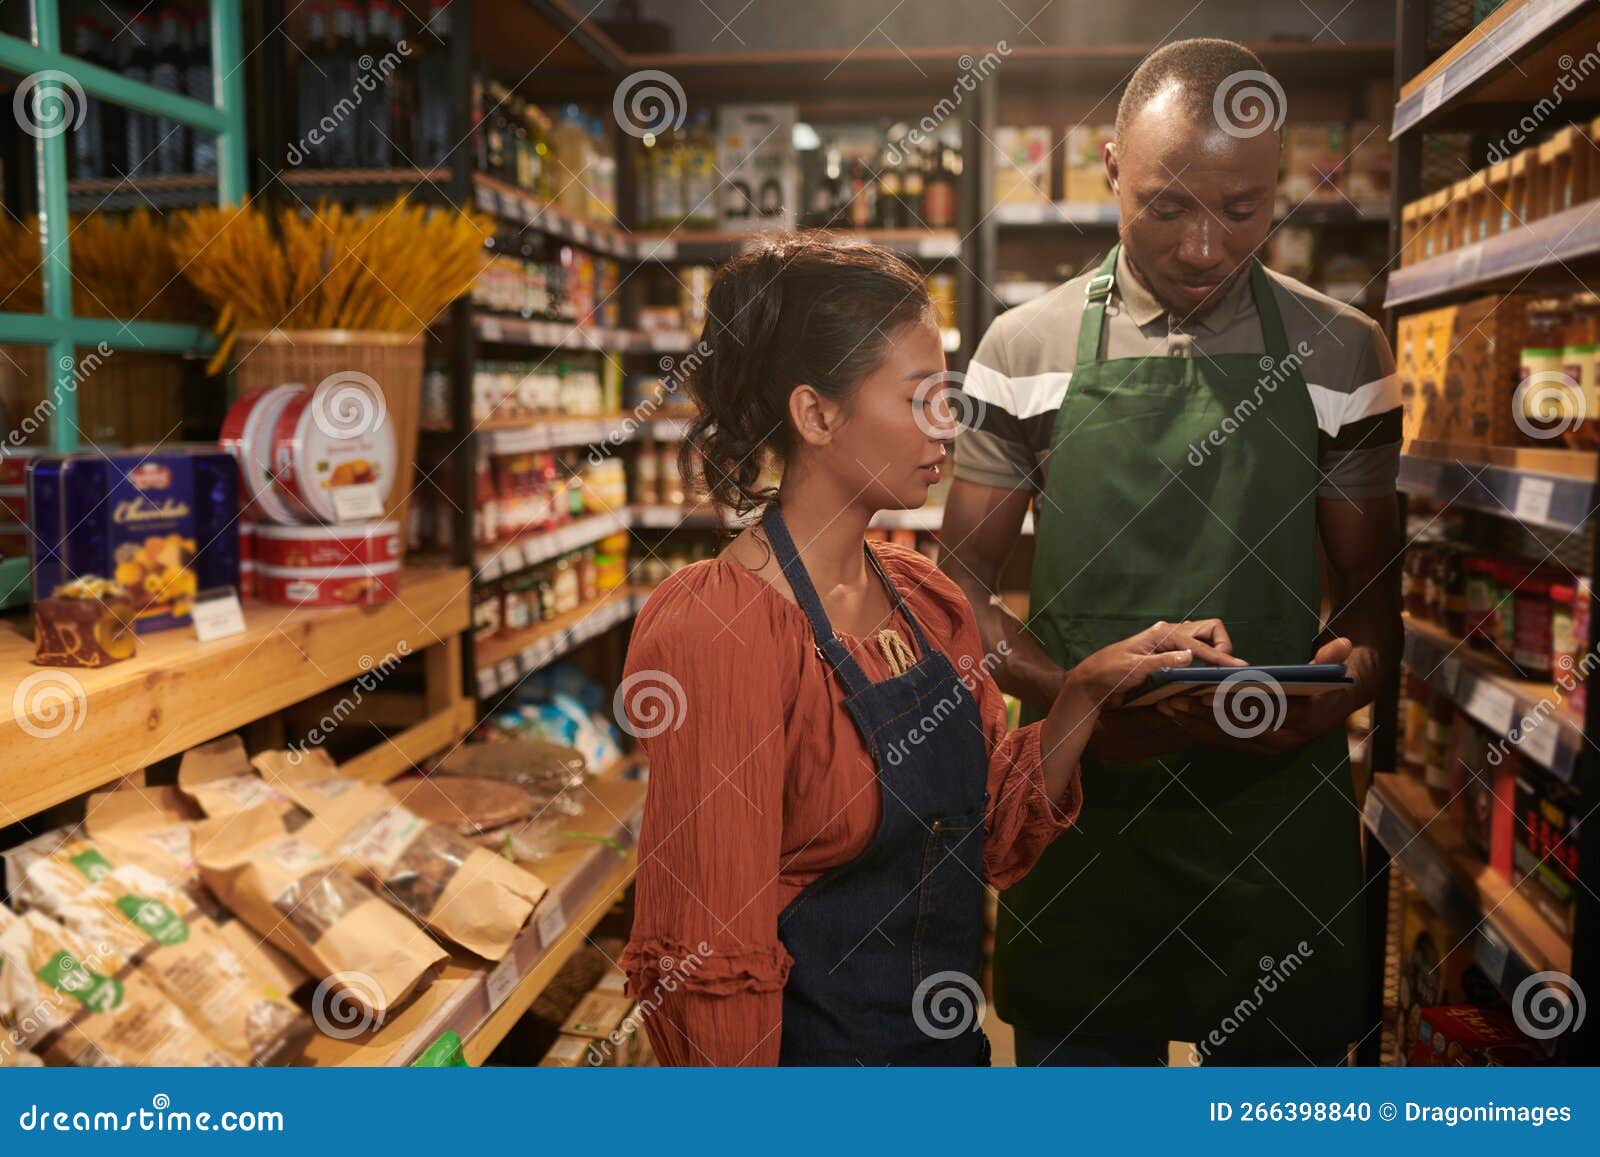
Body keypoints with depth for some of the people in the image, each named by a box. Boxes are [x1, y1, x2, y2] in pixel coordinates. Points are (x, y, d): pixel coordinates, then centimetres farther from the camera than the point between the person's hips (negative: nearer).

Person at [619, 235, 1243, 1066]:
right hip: (810, 1048, -7)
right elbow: (709, 970, -21)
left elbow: (995, 841, 3)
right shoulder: (717, 630, -23)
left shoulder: (927, 603, 0)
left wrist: (1086, 694, -8)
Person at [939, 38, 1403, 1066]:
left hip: (1283, 818, 1)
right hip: (1081, 804, 0)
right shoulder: (1024, 348, 0)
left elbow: (1377, 588, 7)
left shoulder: (1341, 354, 2)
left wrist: (1355, 671, -16)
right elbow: (964, 578, 2)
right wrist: (1070, 695, -16)